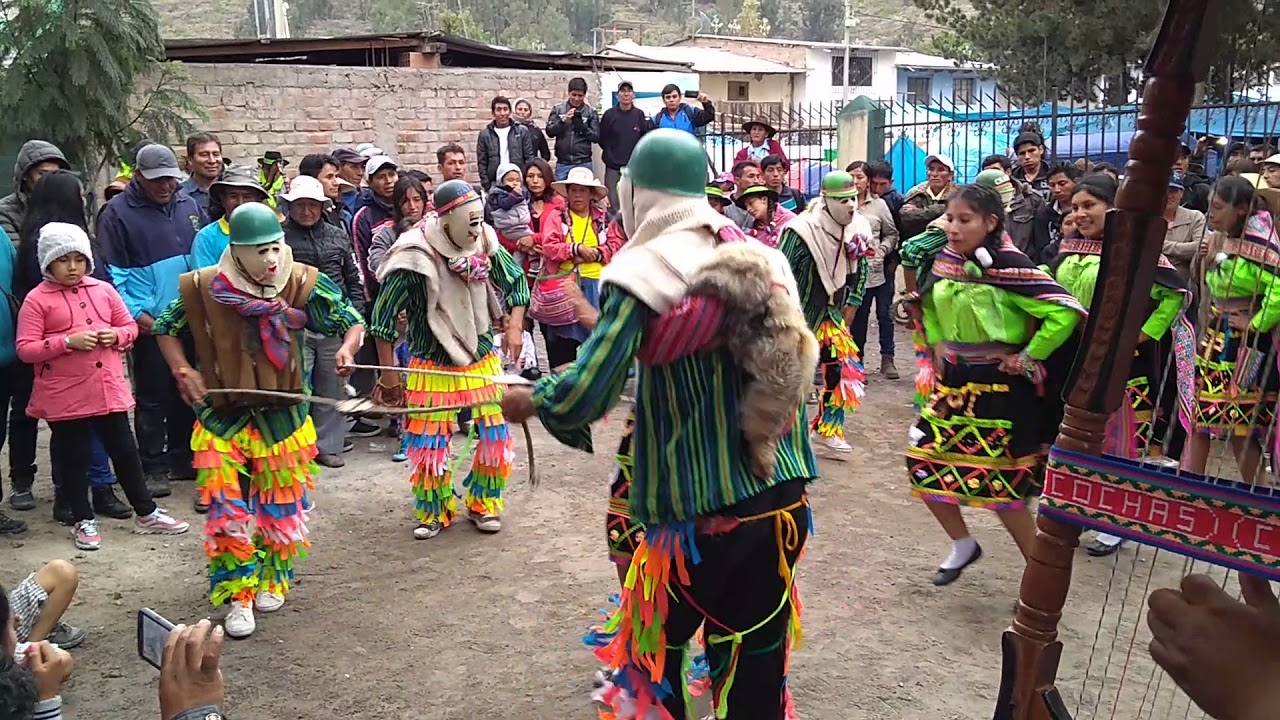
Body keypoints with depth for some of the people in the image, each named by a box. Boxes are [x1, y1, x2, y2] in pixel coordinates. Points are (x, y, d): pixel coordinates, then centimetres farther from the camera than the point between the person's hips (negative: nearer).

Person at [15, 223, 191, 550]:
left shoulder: (103, 290, 6)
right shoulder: (37, 299, -6)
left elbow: (130, 326, 15)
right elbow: (25, 349, -11)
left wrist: (117, 335, -8)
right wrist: (68, 342, -21)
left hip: (109, 389, 4)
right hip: (64, 396, -3)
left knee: (125, 451, 11)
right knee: (73, 458, 9)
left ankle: (147, 514, 22)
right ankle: (84, 521, 22)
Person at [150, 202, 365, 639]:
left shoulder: (302, 284, -13)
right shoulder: (204, 288, -11)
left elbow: (353, 322, -5)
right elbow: (166, 329, 6)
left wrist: (347, 349, -26)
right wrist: (182, 370, -10)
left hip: (283, 417, 0)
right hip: (223, 417, 0)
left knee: (280, 509, 12)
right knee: (227, 513, -1)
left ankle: (272, 582, 35)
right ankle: (239, 596, 15)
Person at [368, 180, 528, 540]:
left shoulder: (485, 245, -9)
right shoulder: (415, 259, -20)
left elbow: (515, 280, 9)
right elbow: (382, 316, -11)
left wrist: (515, 326, -3)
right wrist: (388, 373, -6)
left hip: (483, 360, 4)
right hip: (433, 366, -3)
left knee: (497, 436, 2)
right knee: (428, 445, 1)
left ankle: (484, 504, 24)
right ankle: (434, 512, 25)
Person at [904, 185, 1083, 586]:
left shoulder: (1008, 267, -18)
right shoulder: (945, 263, 2)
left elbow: (1064, 311, -23)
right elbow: (928, 304, 24)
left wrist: (1029, 356, -16)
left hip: (1001, 387, -7)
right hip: (955, 383, 7)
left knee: (1001, 485, -1)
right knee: (924, 465, 7)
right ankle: (964, 546, 30)